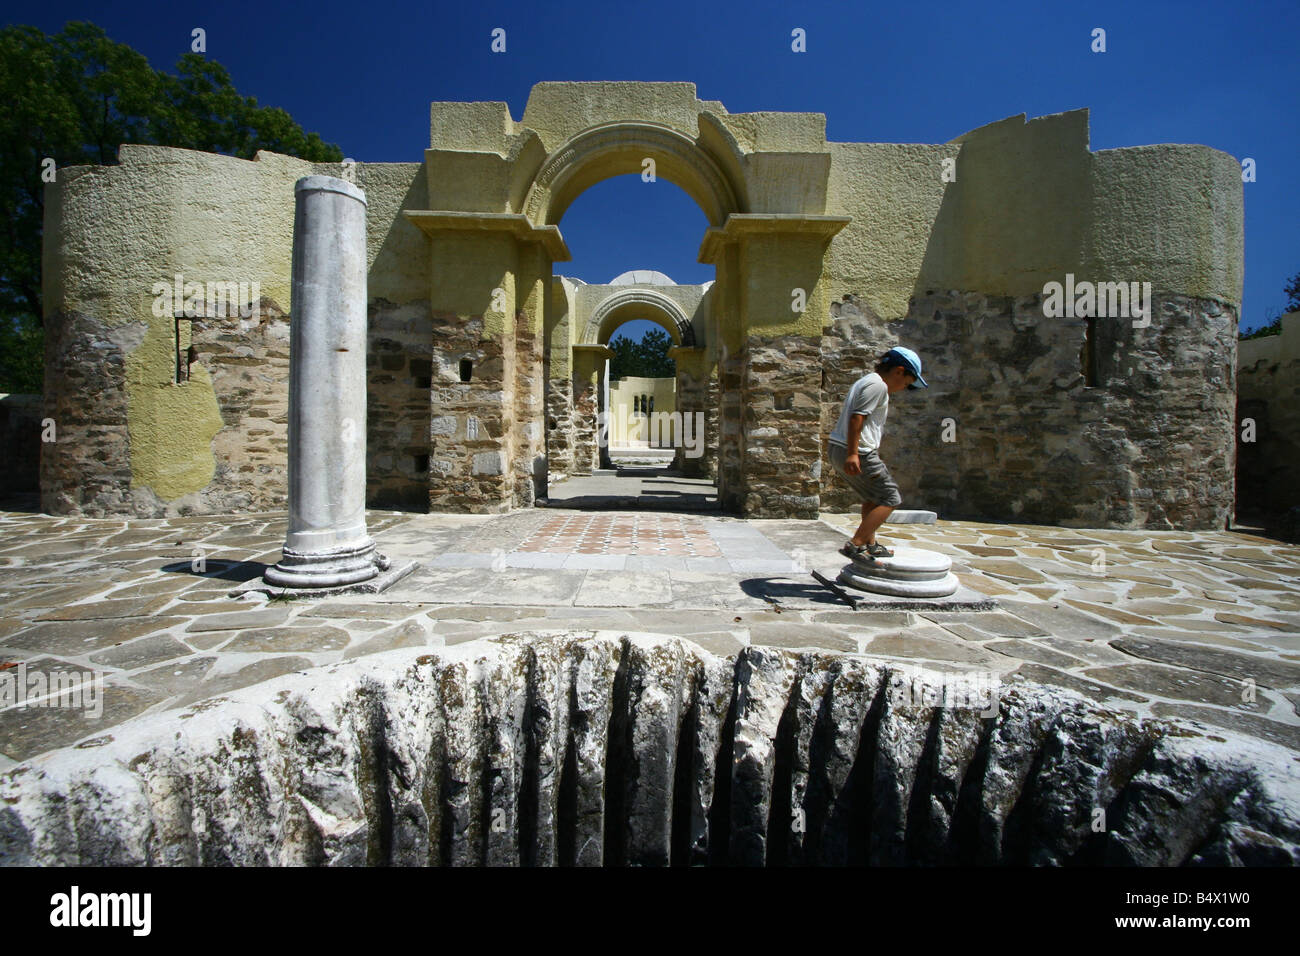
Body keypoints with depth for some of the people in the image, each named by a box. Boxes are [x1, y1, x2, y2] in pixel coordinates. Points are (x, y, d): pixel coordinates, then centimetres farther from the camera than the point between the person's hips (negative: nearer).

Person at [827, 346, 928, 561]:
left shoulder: (864, 382, 22)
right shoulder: (878, 385, -10)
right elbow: (857, 417, -21)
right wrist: (853, 454, -26)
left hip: (837, 449, 10)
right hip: (859, 454, -10)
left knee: (873, 498, 24)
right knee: (890, 498, -1)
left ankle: (870, 544, 31)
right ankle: (854, 545, -6)